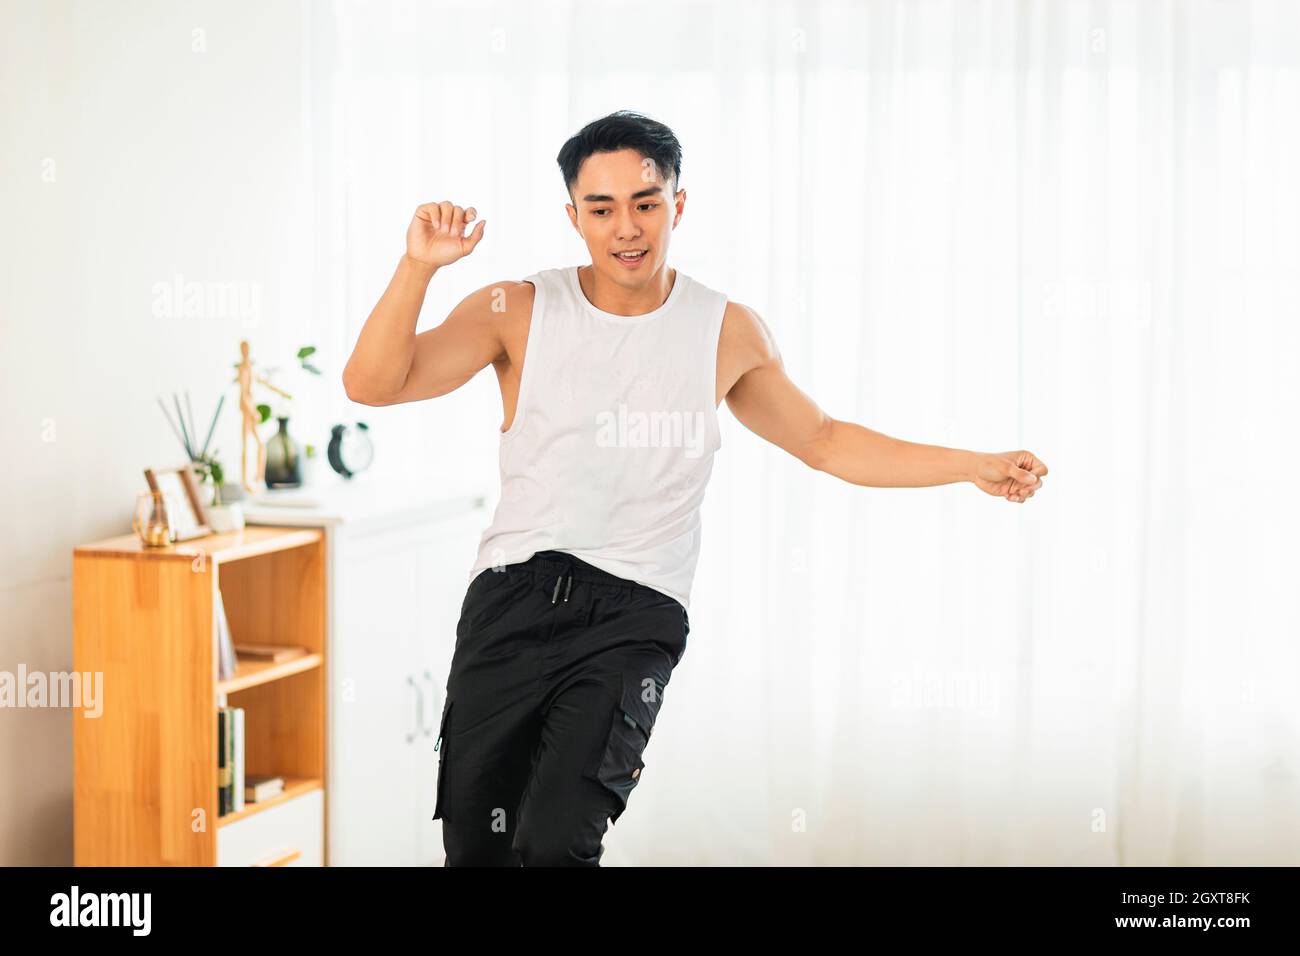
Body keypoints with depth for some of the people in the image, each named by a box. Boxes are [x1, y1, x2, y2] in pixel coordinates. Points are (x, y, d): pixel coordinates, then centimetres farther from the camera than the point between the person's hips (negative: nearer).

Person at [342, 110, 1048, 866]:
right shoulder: (519, 312, 2)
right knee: (474, 845, 4)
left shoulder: (728, 333, 6)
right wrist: (419, 266, -18)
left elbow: (825, 443, 18)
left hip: (635, 613, -1)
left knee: (557, 842, -20)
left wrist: (974, 466, 14)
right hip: (515, 597, 1)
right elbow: (372, 384, -4)